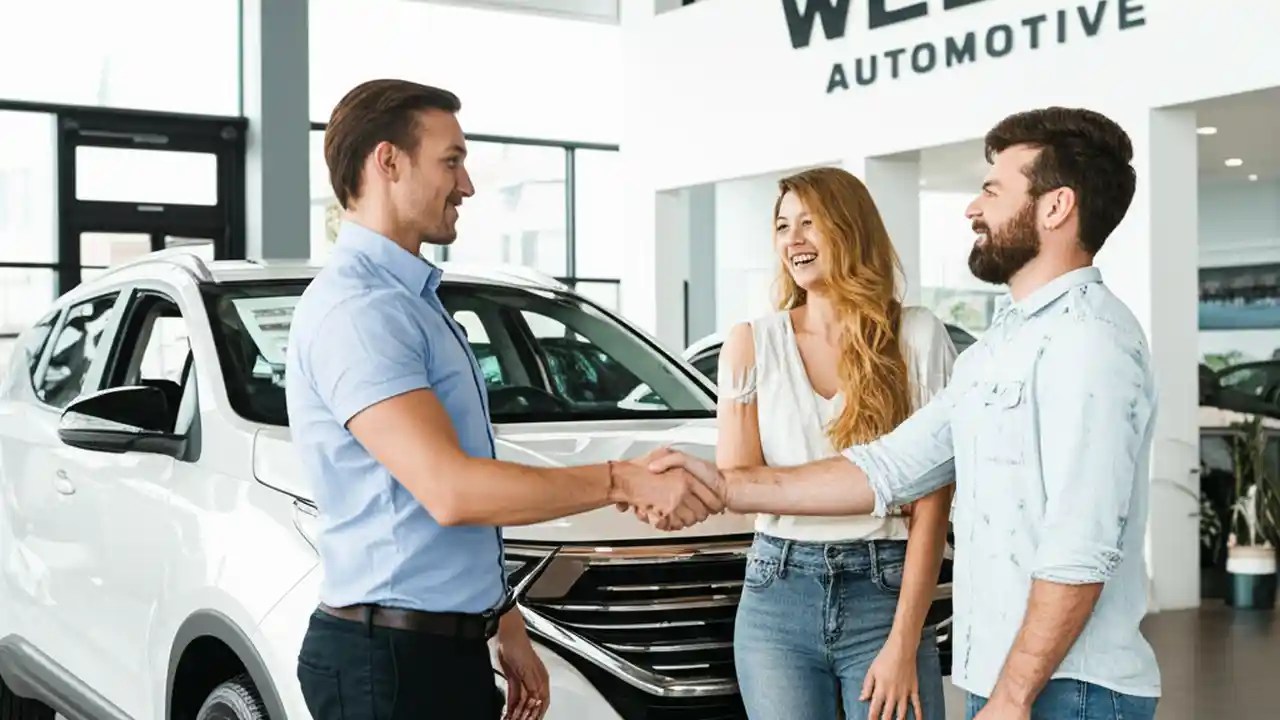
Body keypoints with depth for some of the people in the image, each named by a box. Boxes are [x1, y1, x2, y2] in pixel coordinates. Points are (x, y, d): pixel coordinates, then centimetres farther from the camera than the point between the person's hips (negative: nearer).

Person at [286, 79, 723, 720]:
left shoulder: (410, 300, 15)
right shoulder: (356, 311, -17)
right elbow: (450, 489, -26)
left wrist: (504, 624, 17)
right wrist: (625, 481, -21)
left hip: (447, 647, 9)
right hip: (390, 660, -9)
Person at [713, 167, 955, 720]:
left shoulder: (918, 337, -3)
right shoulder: (754, 343, 3)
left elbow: (932, 500, -5)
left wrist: (904, 643, -9)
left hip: (886, 595, -1)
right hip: (776, 598, 2)